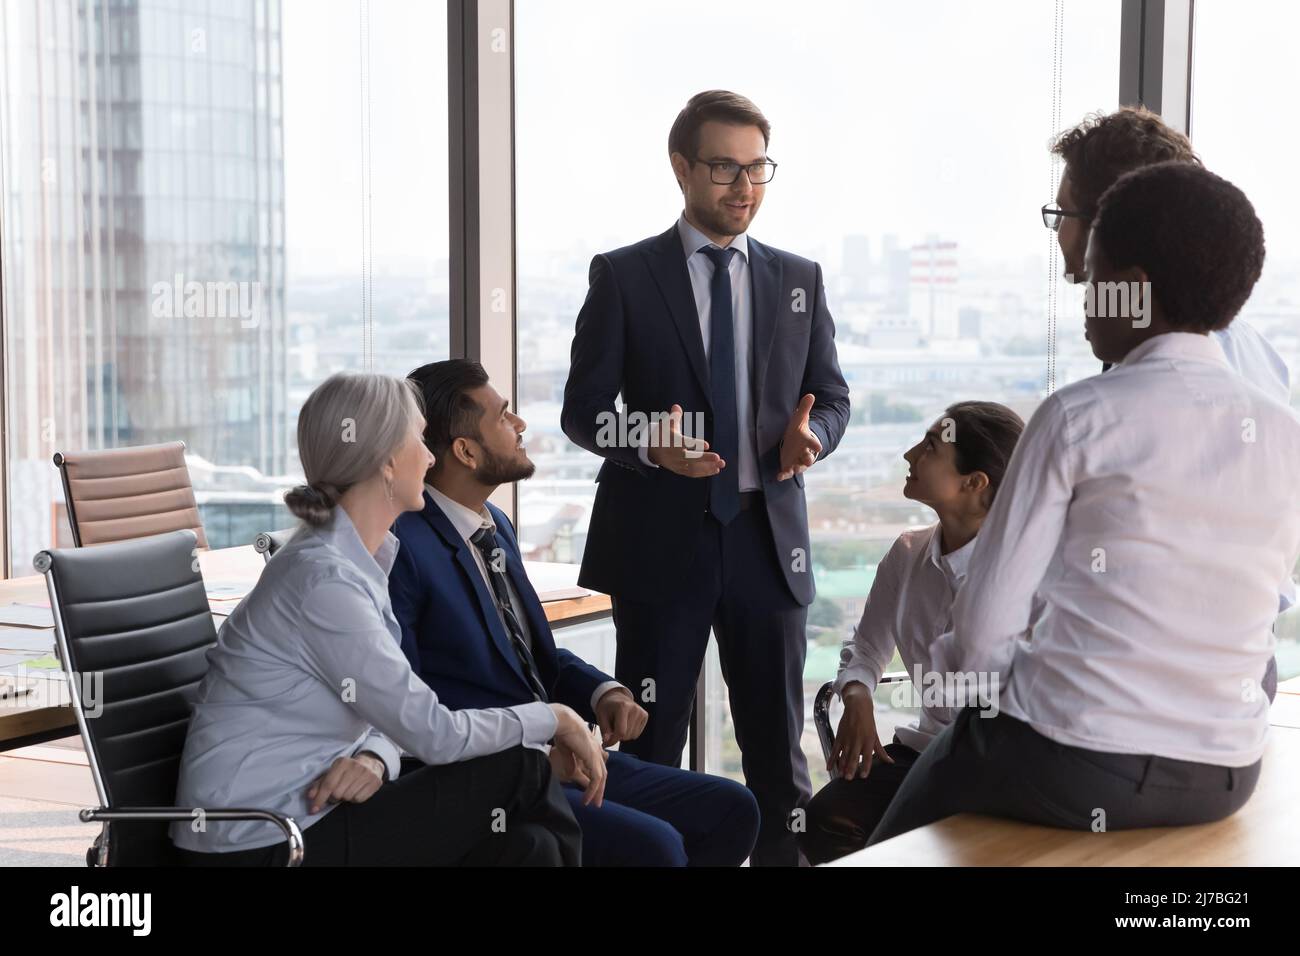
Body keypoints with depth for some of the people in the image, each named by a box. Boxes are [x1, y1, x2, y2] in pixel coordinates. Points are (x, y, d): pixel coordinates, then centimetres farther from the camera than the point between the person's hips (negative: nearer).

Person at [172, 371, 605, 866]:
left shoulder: (364, 558, 8)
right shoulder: (324, 579, -22)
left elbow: (391, 711, 11)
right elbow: (433, 733, -19)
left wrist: (374, 759, -12)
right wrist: (553, 717, -6)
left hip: (303, 810, 8)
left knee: (525, 844, -10)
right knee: (520, 767, -10)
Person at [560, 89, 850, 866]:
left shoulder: (799, 280, 10)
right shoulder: (623, 276, 1)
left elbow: (833, 396, 12)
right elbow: (583, 408, -1)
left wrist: (810, 434, -12)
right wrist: (649, 444, -22)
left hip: (768, 537, 3)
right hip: (661, 540, -2)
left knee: (779, 748, 8)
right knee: (648, 749, 4)